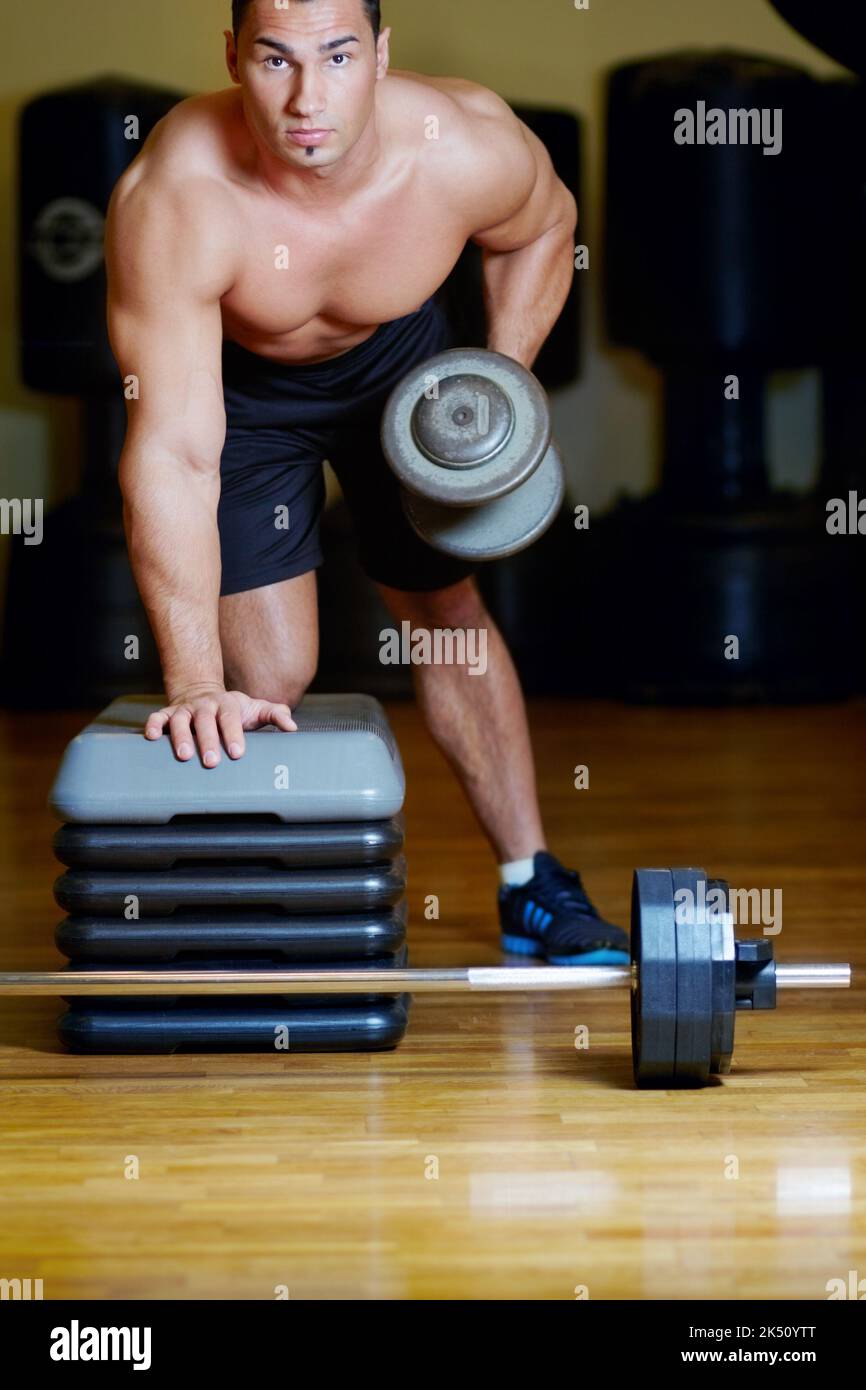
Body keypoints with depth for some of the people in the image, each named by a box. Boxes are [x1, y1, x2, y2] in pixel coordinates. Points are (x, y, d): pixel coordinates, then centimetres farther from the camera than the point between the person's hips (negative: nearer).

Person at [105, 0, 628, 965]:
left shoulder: (470, 151, -33)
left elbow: (544, 226, -5)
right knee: (271, 677, -11)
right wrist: (195, 686, -49)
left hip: (396, 357, 3)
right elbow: (173, 453, -45)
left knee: (450, 613, 12)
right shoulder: (174, 204, -42)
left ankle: (531, 890, 27)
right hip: (233, 380, -2)